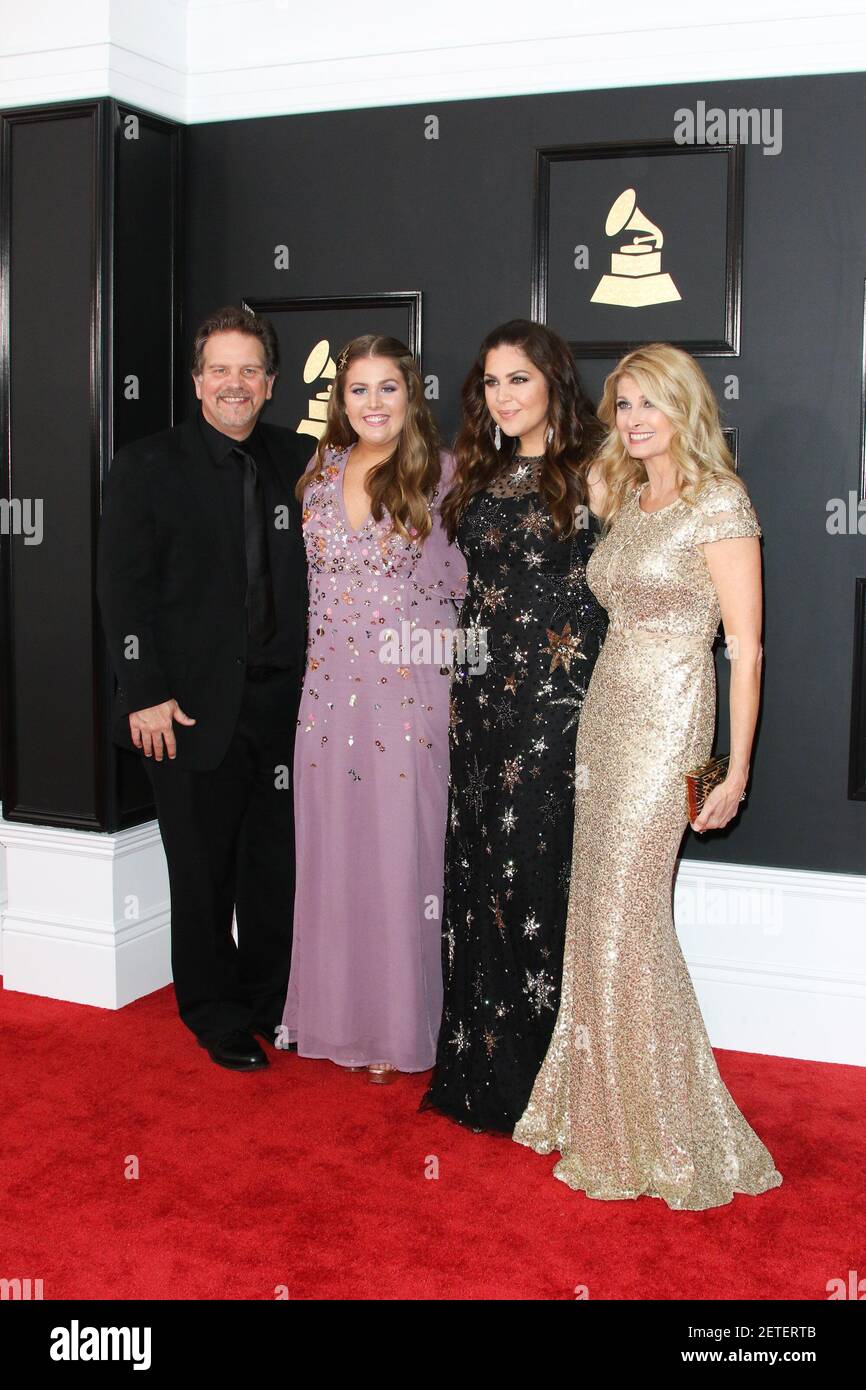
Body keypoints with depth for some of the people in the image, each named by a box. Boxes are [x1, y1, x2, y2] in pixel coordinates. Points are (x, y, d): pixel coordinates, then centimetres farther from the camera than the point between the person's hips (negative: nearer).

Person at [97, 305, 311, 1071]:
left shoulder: (296, 461, 8)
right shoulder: (147, 467, -1)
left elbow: (312, 572, 10)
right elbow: (125, 591, -5)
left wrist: (310, 682, 1)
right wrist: (148, 695, -11)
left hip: (280, 700, 3)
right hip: (192, 707, -3)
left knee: (278, 865, 10)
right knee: (204, 871, 8)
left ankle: (273, 1002, 28)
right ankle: (217, 1016, 25)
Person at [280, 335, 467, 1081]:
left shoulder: (442, 475, -4)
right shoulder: (323, 470, 9)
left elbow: (464, 585, -2)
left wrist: (449, 670, -6)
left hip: (410, 692, -4)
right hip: (329, 690, 4)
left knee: (401, 853, 2)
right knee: (330, 853, 9)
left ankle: (400, 1026, 17)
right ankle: (339, 1013, 24)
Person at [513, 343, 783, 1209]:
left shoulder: (719, 505, -9)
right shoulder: (625, 499, 14)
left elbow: (745, 646, -11)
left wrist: (736, 768, -13)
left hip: (666, 724, -7)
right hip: (604, 715, 7)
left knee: (627, 918, -4)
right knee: (599, 911, 9)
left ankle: (658, 1134, 12)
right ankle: (605, 1107, 24)